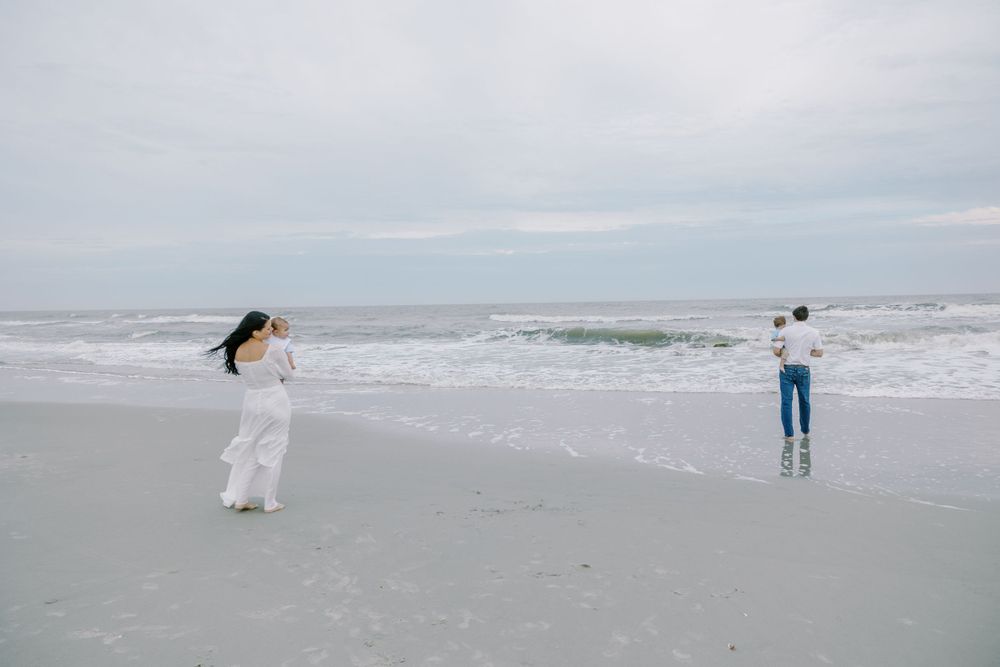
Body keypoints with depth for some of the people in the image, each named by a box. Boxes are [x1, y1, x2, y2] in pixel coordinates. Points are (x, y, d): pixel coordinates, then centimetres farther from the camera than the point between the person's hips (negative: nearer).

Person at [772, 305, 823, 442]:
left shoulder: (786, 331, -8)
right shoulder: (814, 332, -2)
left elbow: (776, 351, -9)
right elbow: (819, 353, 4)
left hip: (787, 369, -2)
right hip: (803, 370, 2)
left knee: (786, 402, 2)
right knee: (804, 401, 18)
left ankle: (789, 434, 1)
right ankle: (805, 430, 33)